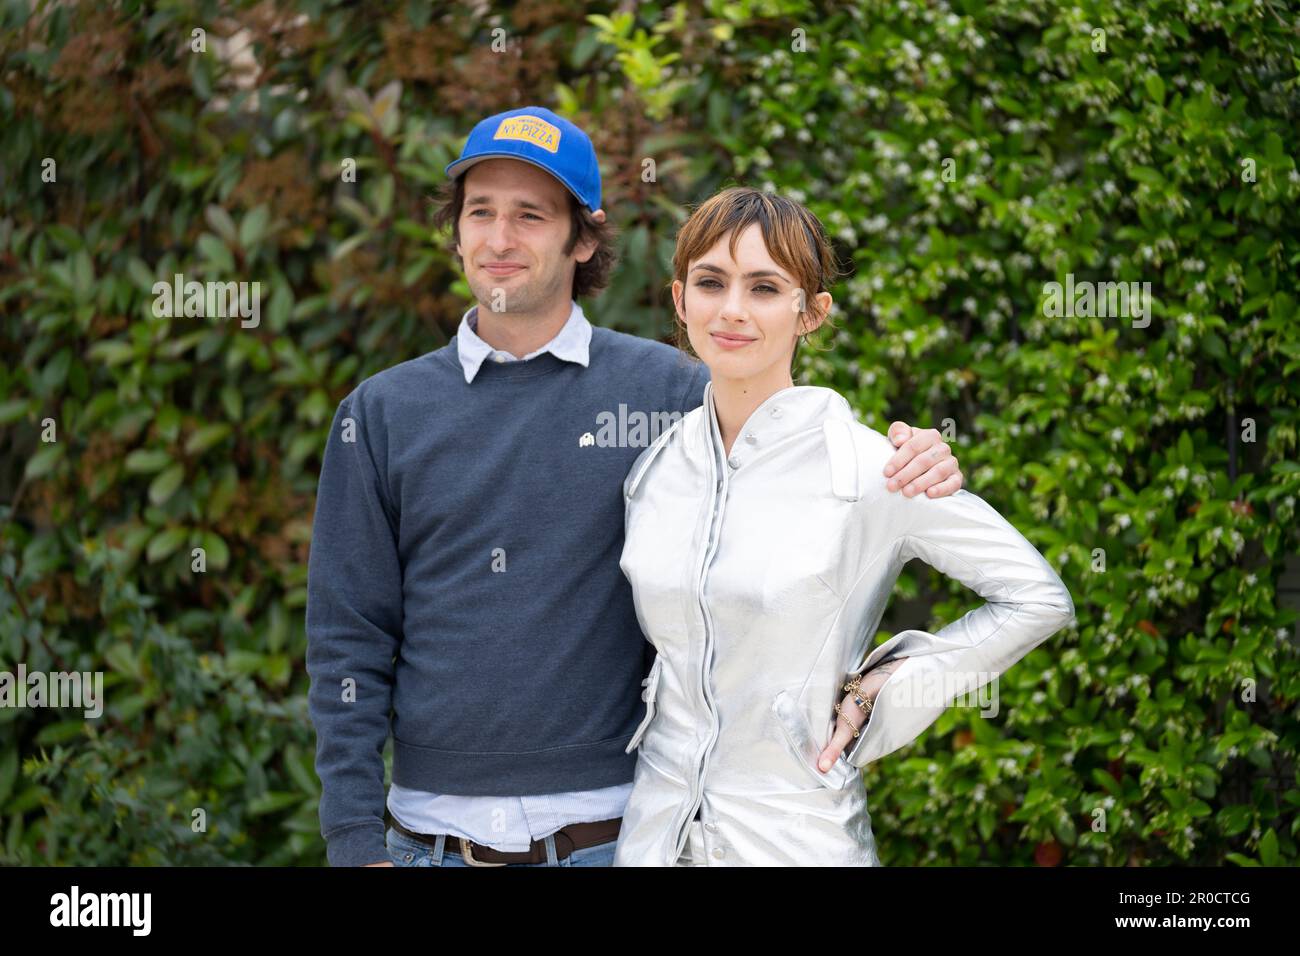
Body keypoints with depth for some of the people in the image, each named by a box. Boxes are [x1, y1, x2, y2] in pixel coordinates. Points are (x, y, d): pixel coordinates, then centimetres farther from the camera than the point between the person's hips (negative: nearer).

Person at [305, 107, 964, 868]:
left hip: (613, 832, -1)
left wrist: (918, 469, -14)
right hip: (432, 834, 1)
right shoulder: (381, 413, 5)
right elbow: (350, 641, 5)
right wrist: (356, 841, -1)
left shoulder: (667, 389, 2)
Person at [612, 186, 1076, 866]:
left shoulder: (870, 470, -12)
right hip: (654, 831, 4)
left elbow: (1040, 600, -6)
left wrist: (880, 690, -8)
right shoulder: (651, 464, 2)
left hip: (794, 836, -4)